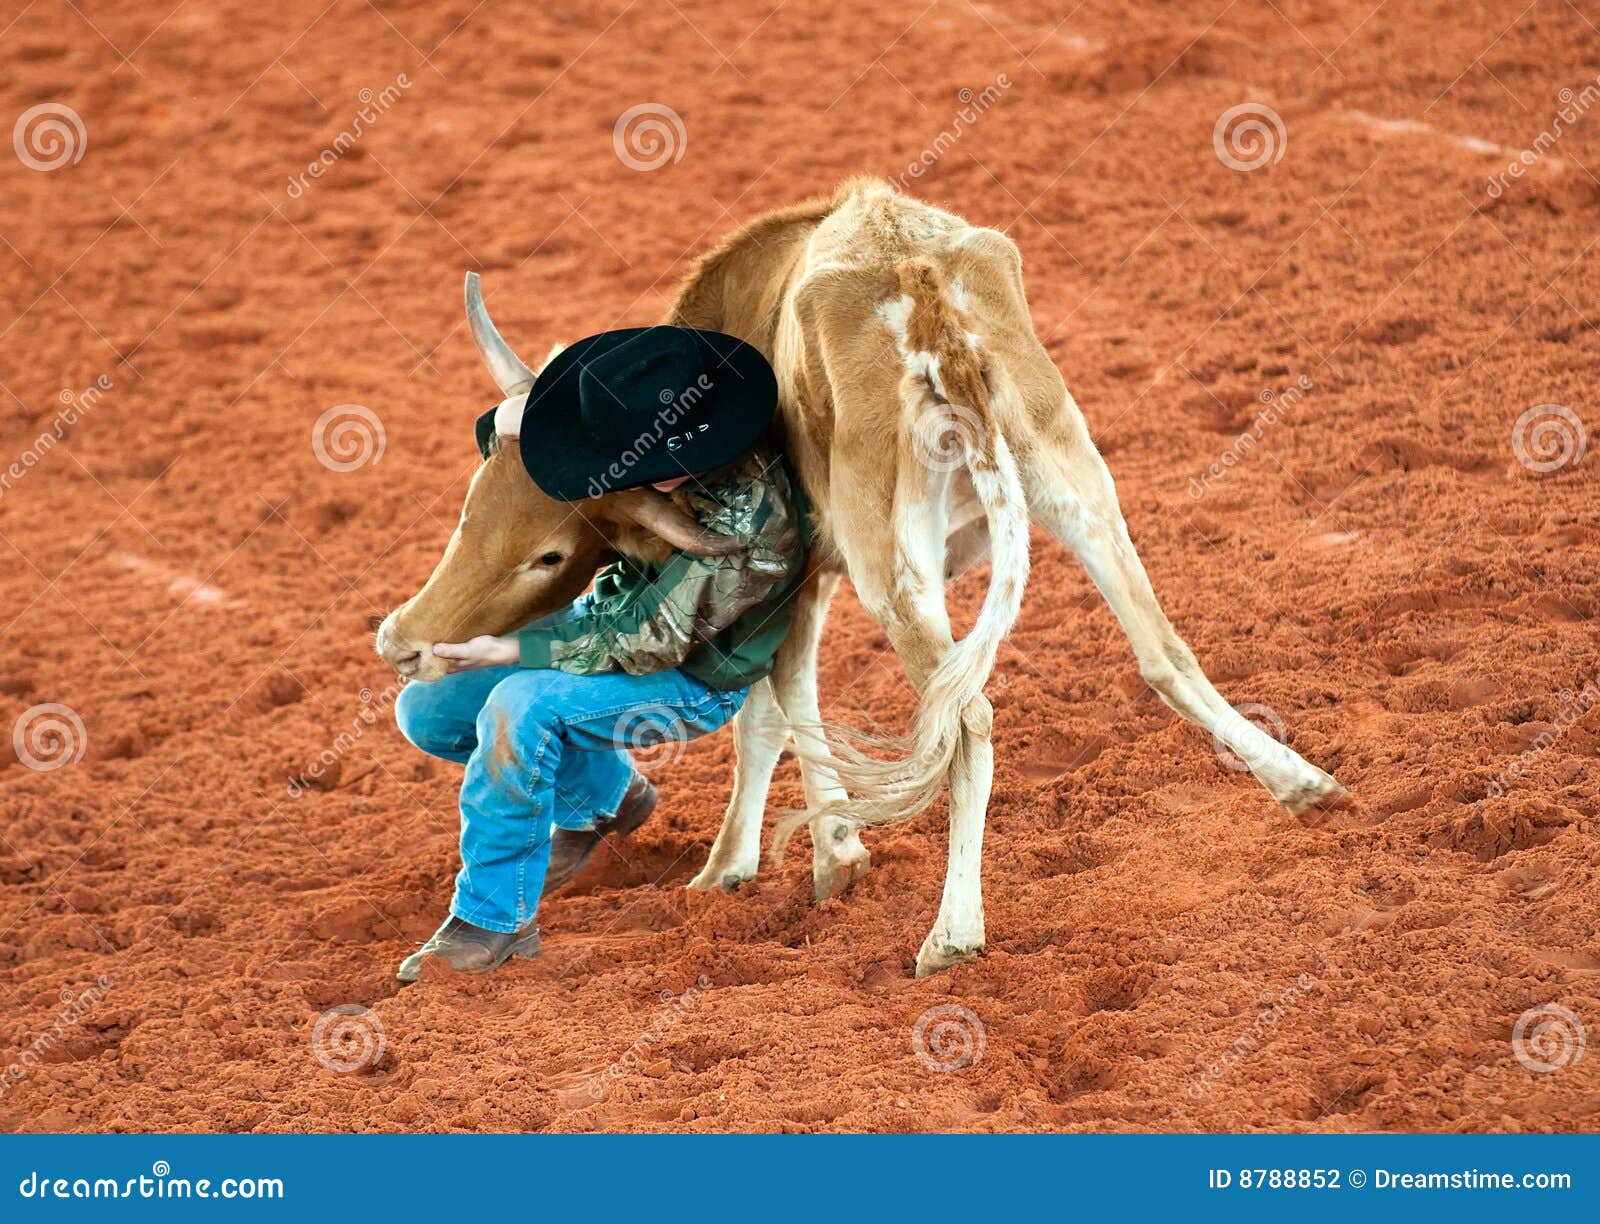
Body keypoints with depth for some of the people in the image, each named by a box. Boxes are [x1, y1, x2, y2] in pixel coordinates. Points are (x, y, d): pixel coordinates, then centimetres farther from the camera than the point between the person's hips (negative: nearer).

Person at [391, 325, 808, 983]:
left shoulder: (749, 521, -35)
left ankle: (492, 923, -19)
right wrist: (507, 421, -22)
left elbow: (650, 643, -28)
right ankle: (602, 792, 22)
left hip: (687, 678, -8)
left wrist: (514, 650, -26)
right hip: (615, 613, 8)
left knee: (521, 704, -33)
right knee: (426, 710, 1)